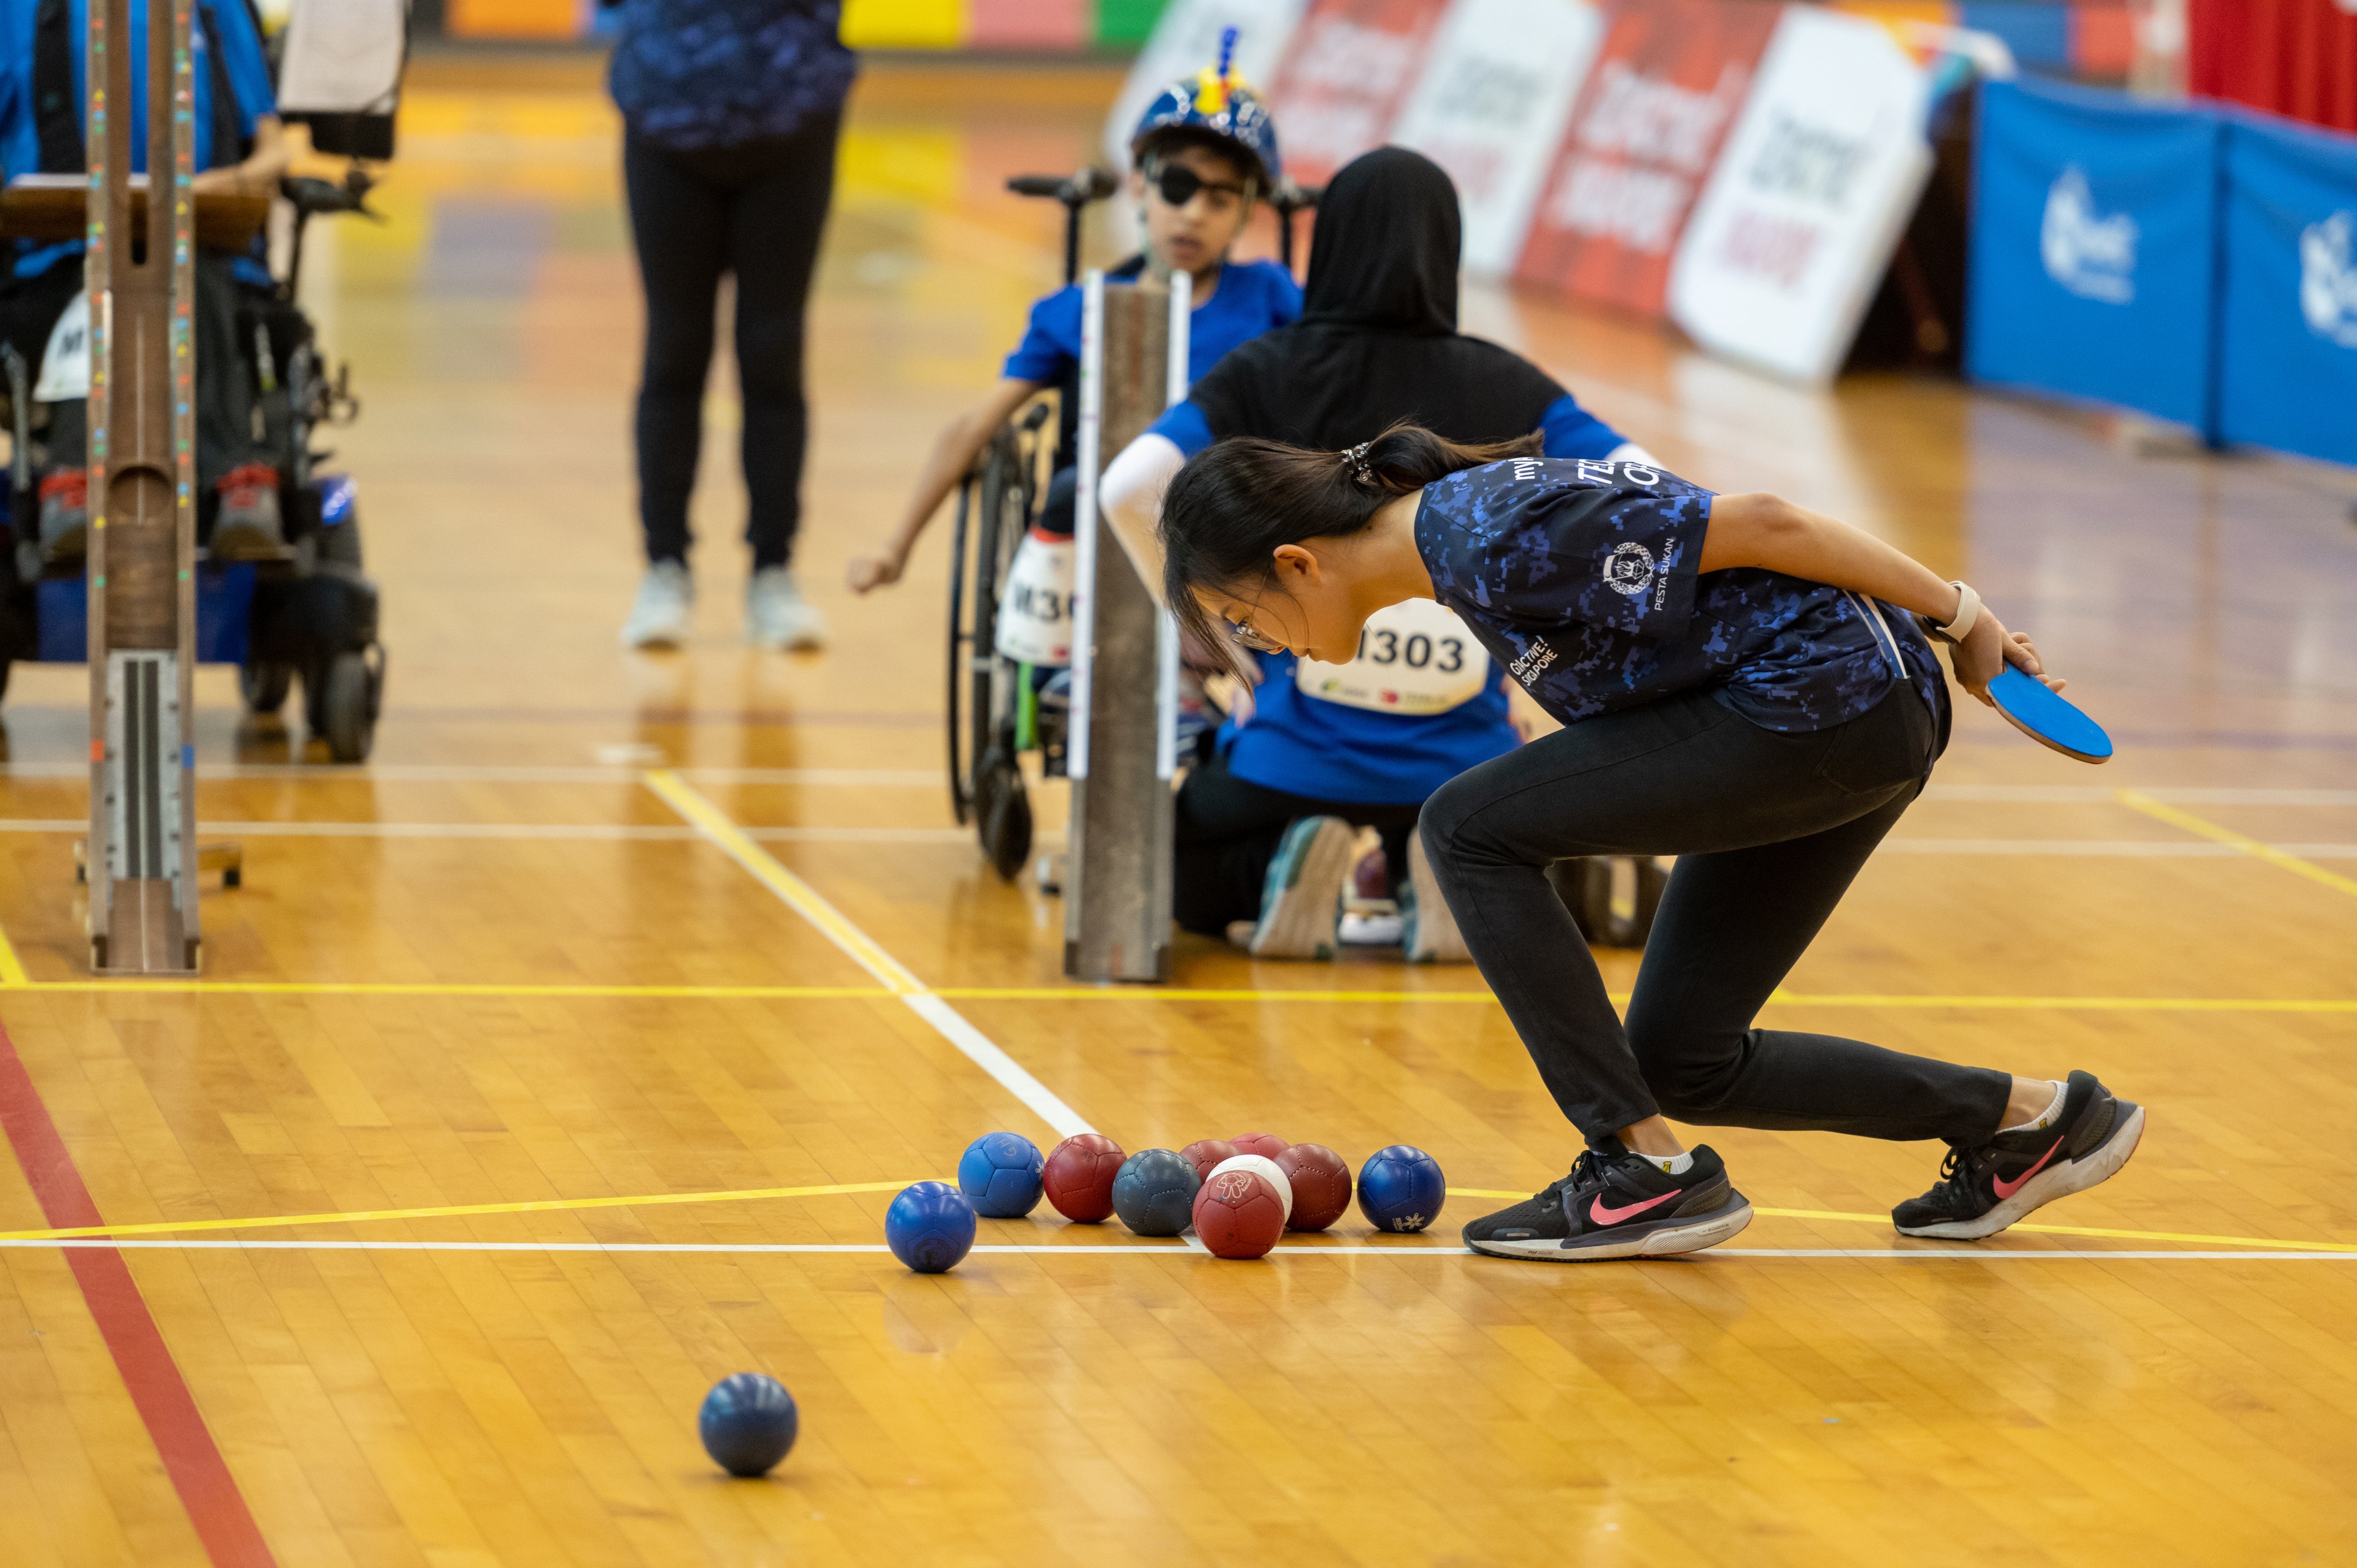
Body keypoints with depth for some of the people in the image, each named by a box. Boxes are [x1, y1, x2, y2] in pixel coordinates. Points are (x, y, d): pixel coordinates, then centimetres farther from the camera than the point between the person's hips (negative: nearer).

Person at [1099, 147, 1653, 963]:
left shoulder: (1265, 374, -3)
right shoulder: (1503, 387, 0)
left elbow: (1129, 489, -17)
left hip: (1296, 757, -1)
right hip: (1460, 761, 1)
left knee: (1188, 881, 29)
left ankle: (1285, 868, -4)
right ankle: (1432, 871, 0)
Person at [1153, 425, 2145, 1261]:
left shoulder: (1496, 540, -21)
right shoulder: (1451, 538, 9)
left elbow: (1756, 525, -21)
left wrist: (1957, 615, -12)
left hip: (1834, 695, -10)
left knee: (1469, 828, -11)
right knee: (1678, 1060, 11)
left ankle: (1648, 1171, -8)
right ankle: (2027, 1121, 21)